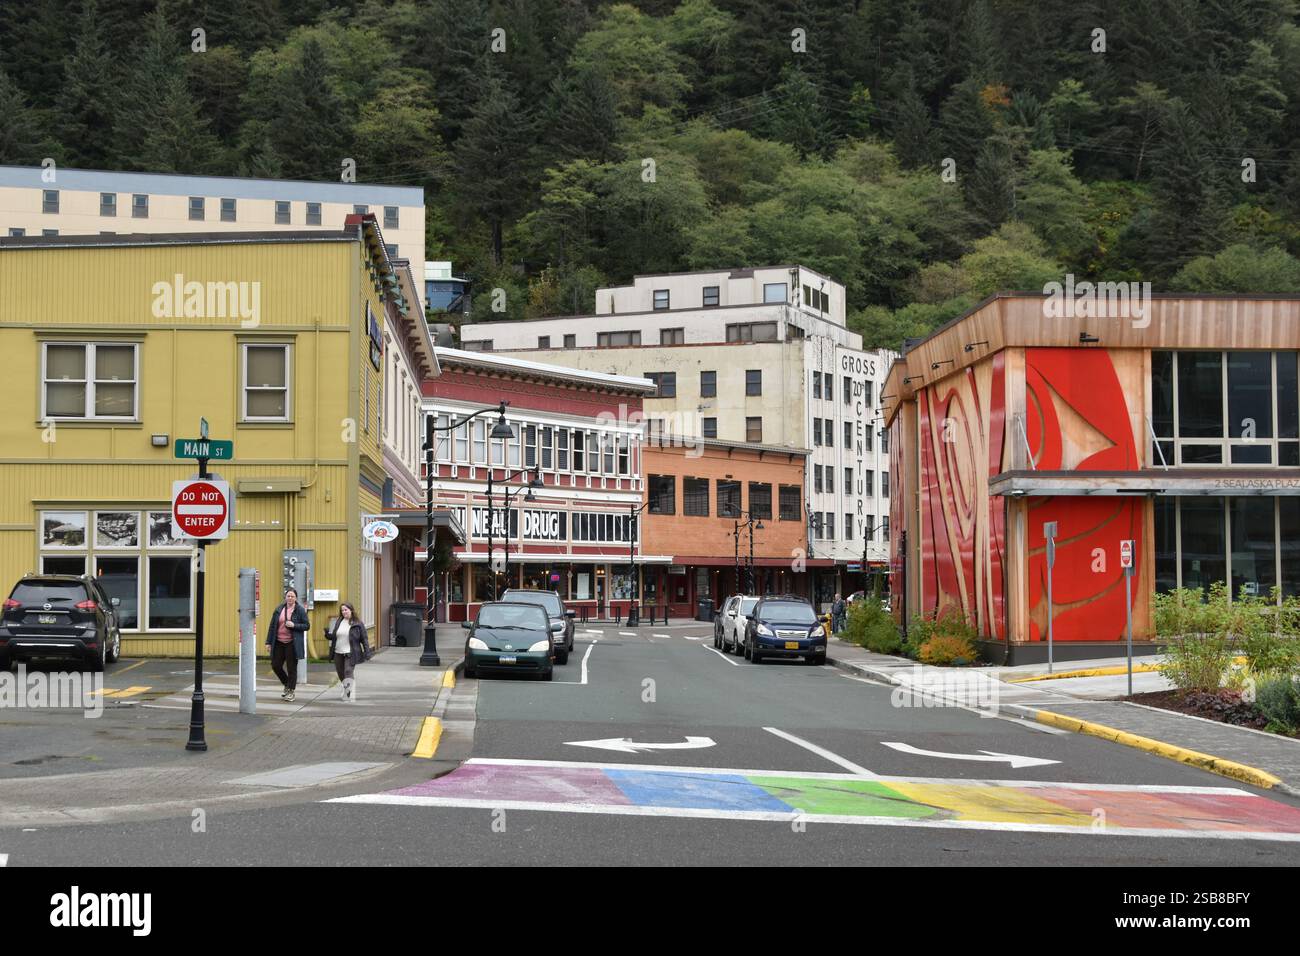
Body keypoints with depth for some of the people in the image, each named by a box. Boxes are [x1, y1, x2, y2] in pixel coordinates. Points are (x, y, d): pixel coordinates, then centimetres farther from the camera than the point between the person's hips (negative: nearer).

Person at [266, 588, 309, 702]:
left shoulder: (300, 610, -3)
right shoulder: (279, 609, 6)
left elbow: (307, 625, -2)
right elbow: (272, 626, 8)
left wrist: (294, 625, -18)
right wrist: (269, 641, 5)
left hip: (292, 644, -4)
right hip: (279, 642, 4)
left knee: (292, 668, 1)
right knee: (275, 665, 5)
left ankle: (290, 691, 12)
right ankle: (287, 684, 28)